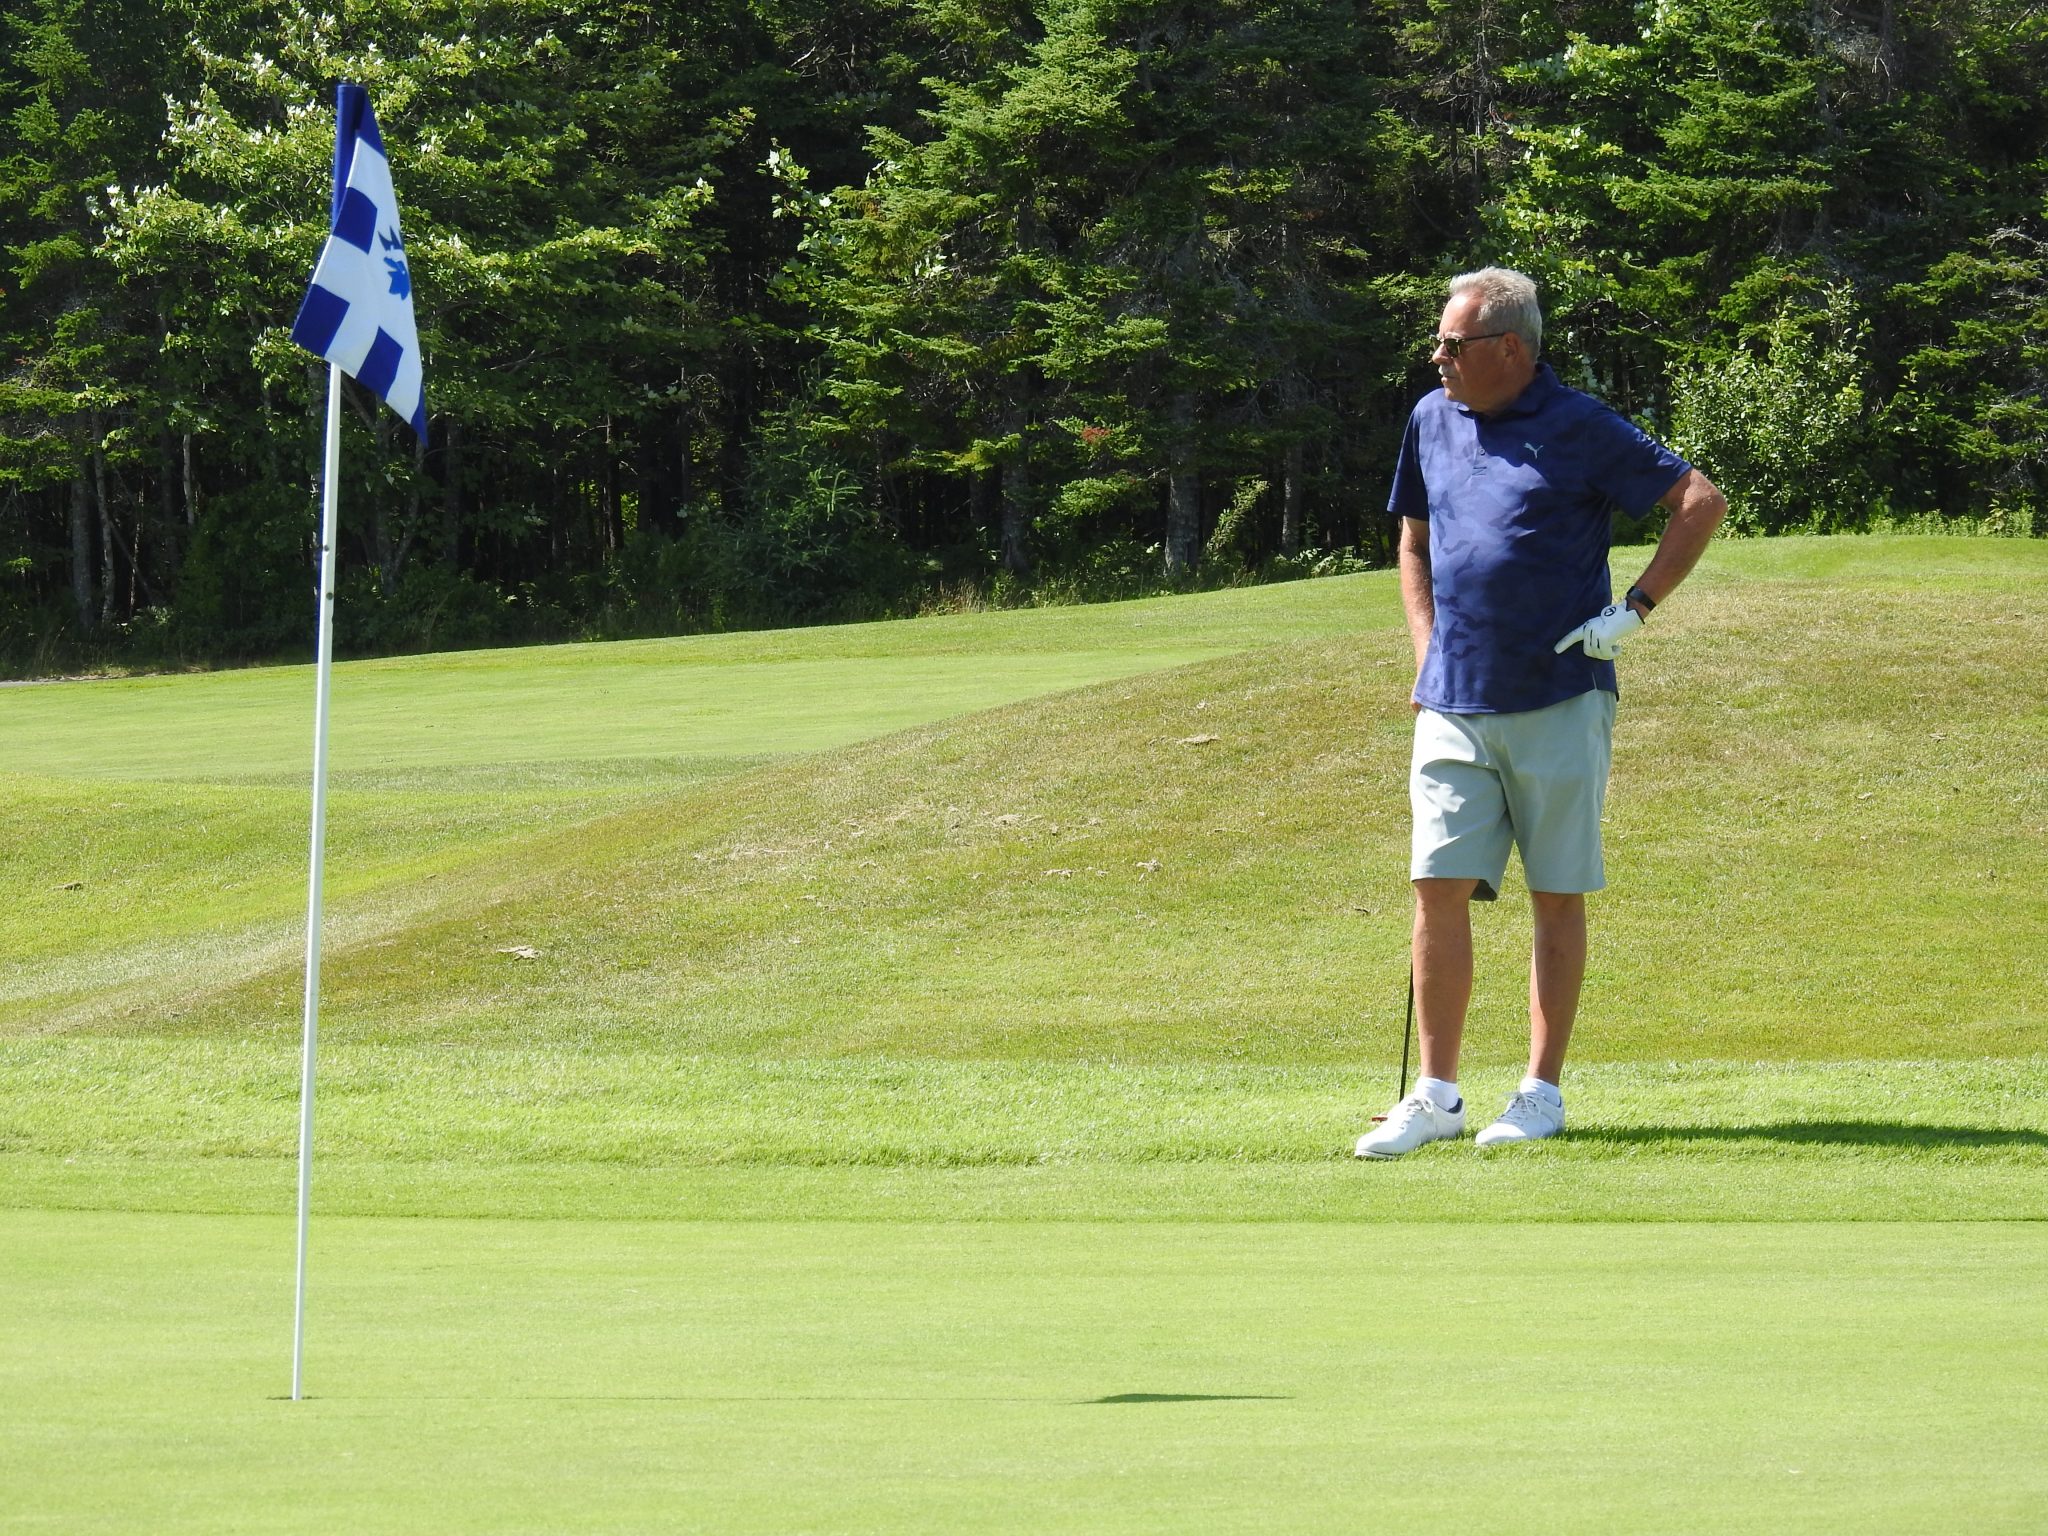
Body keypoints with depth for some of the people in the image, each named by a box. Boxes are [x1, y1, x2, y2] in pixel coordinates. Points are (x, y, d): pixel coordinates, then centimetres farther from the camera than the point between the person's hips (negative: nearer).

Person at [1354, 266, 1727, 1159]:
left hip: (1560, 701, -4)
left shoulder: (1579, 430, -5)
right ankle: (1436, 1095, 3)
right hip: (1454, 707, 5)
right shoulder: (1433, 422, 11)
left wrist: (1635, 610, -8)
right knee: (1439, 887, -2)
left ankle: (1543, 1093, 8)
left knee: (1556, 898, 2)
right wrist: (1427, 657, 14)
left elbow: (1702, 503, -3)